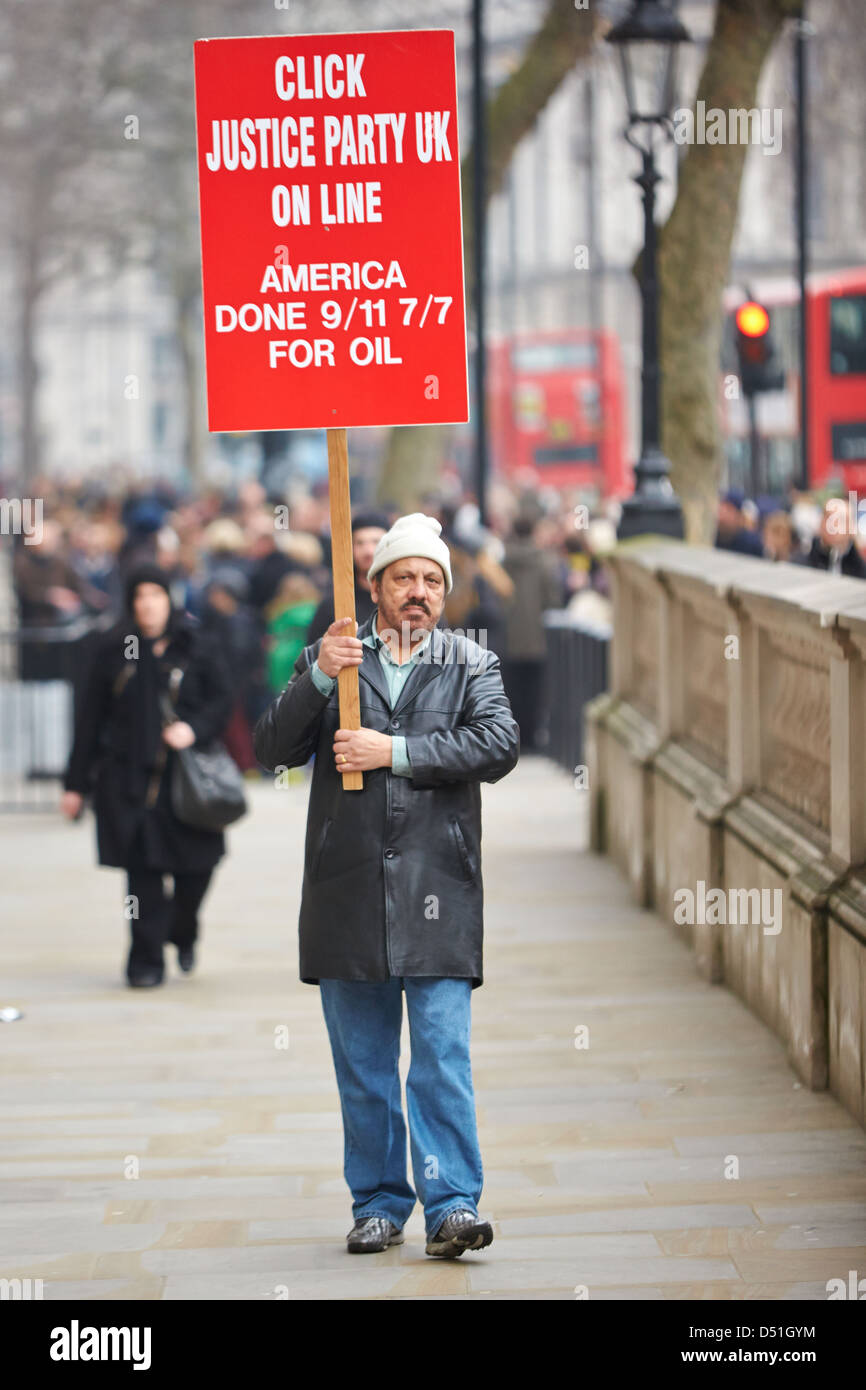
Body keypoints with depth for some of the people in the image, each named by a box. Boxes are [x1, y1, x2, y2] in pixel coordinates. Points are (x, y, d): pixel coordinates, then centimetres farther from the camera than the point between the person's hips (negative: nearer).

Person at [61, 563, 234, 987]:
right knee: (142, 869, -7)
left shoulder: (194, 647, 3)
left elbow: (222, 699, 5)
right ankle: (146, 960, 1)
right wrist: (77, 783, 6)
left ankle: (183, 933, 31)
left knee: (195, 867, 1)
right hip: (129, 775, -1)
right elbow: (91, 718, 6)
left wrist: (194, 728, -17)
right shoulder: (113, 650, 3)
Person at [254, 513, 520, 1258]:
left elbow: (499, 743, -8)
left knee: (443, 1052, -8)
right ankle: (378, 1204, 16)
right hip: (347, 887, 2)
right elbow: (274, 748, 2)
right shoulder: (329, 658, 12)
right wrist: (319, 678, -14)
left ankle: (453, 1204, -9)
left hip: (437, 890, -2)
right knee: (362, 1063, 7)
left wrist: (394, 751, -14)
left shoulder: (472, 664, 9)